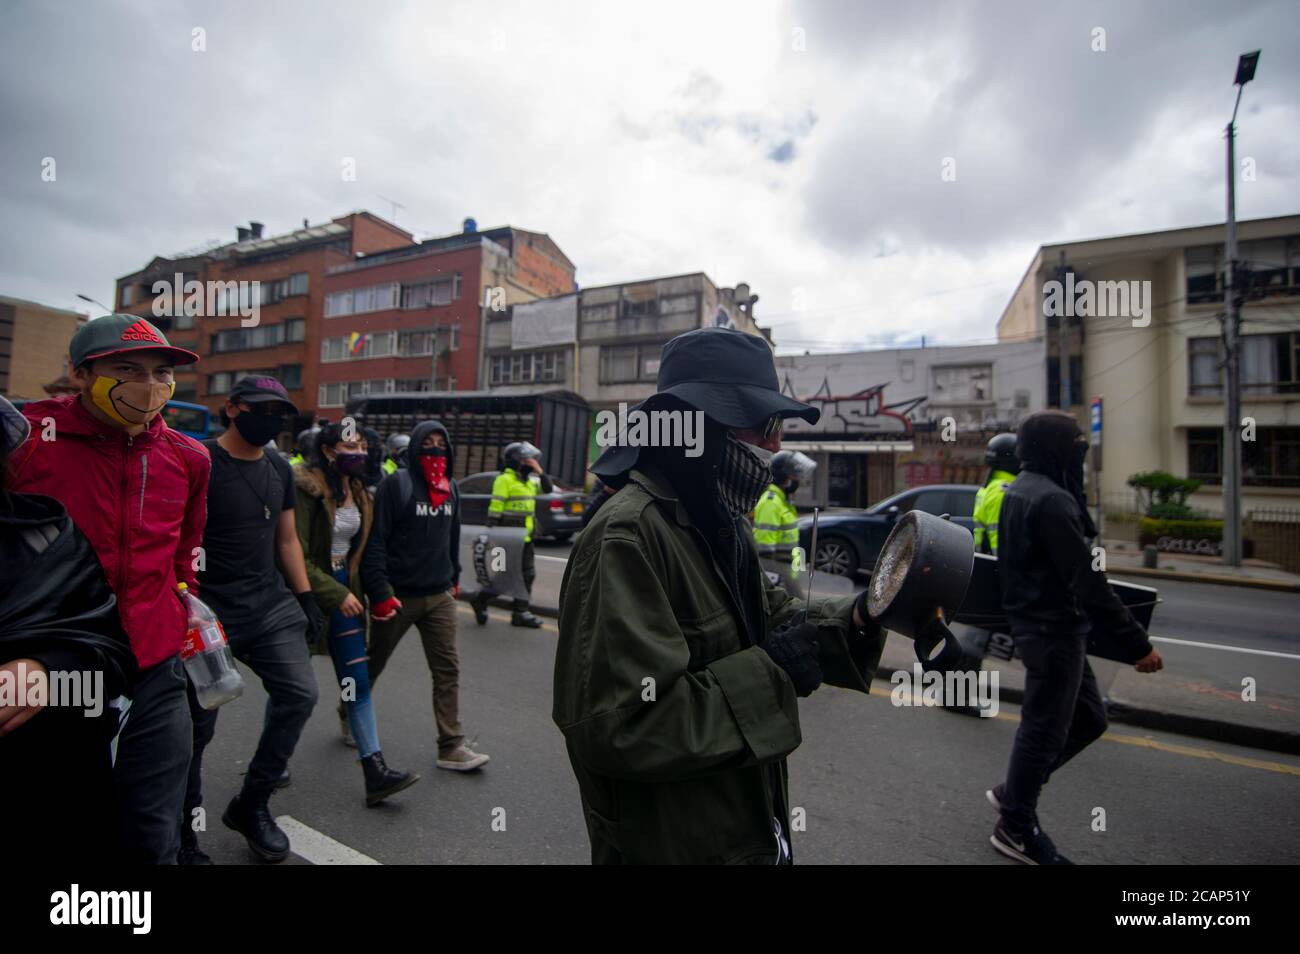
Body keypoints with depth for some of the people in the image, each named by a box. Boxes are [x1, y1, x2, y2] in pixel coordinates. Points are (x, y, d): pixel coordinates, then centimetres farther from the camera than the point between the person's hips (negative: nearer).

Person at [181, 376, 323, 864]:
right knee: (198, 724, 7)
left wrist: (305, 597, 11)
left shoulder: (280, 469, 9)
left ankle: (251, 805, 18)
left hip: (271, 605, 5)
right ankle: (183, 828, 31)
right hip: (208, 612, -5)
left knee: (299, 694, -3)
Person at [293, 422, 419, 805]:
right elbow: (295, 557, -20)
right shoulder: (306, 489, -17)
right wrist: (337, 595, -19)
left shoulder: (358, 492, 5)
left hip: (345, 591, 6)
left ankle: (375, 772, 10)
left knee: (359, 682, 4)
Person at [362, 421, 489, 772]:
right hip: (398, 595, -4)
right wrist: (379, 592, -18)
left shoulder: (451, 488, 6)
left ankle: (451, 746, 10)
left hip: (440, 597, 4)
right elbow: (375, 541, -14)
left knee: (448, 670, 2)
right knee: (373, 663, 18)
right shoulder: (395, 484, -12)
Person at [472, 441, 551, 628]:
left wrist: (539, 470, 3)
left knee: (528, 574, 9)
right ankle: (480, 599, 18)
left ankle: (520, 613, 18)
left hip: (525, 538, 8)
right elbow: (494, 509, -14)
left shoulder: (529, 480, 13)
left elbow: (547, 489, 16)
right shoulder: (504, 480, -11)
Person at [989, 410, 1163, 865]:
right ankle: (1015, 828, 22)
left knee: (1088, 717, 20)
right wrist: (1138, 643, -16)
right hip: (1056, 628, -10)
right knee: (1044, 729, 4)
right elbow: (1088, 581, -23)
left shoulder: (1019, 491, 11)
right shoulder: (1052, 500, -21)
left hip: (1035, 621, 10)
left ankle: (1015, 791, 30)